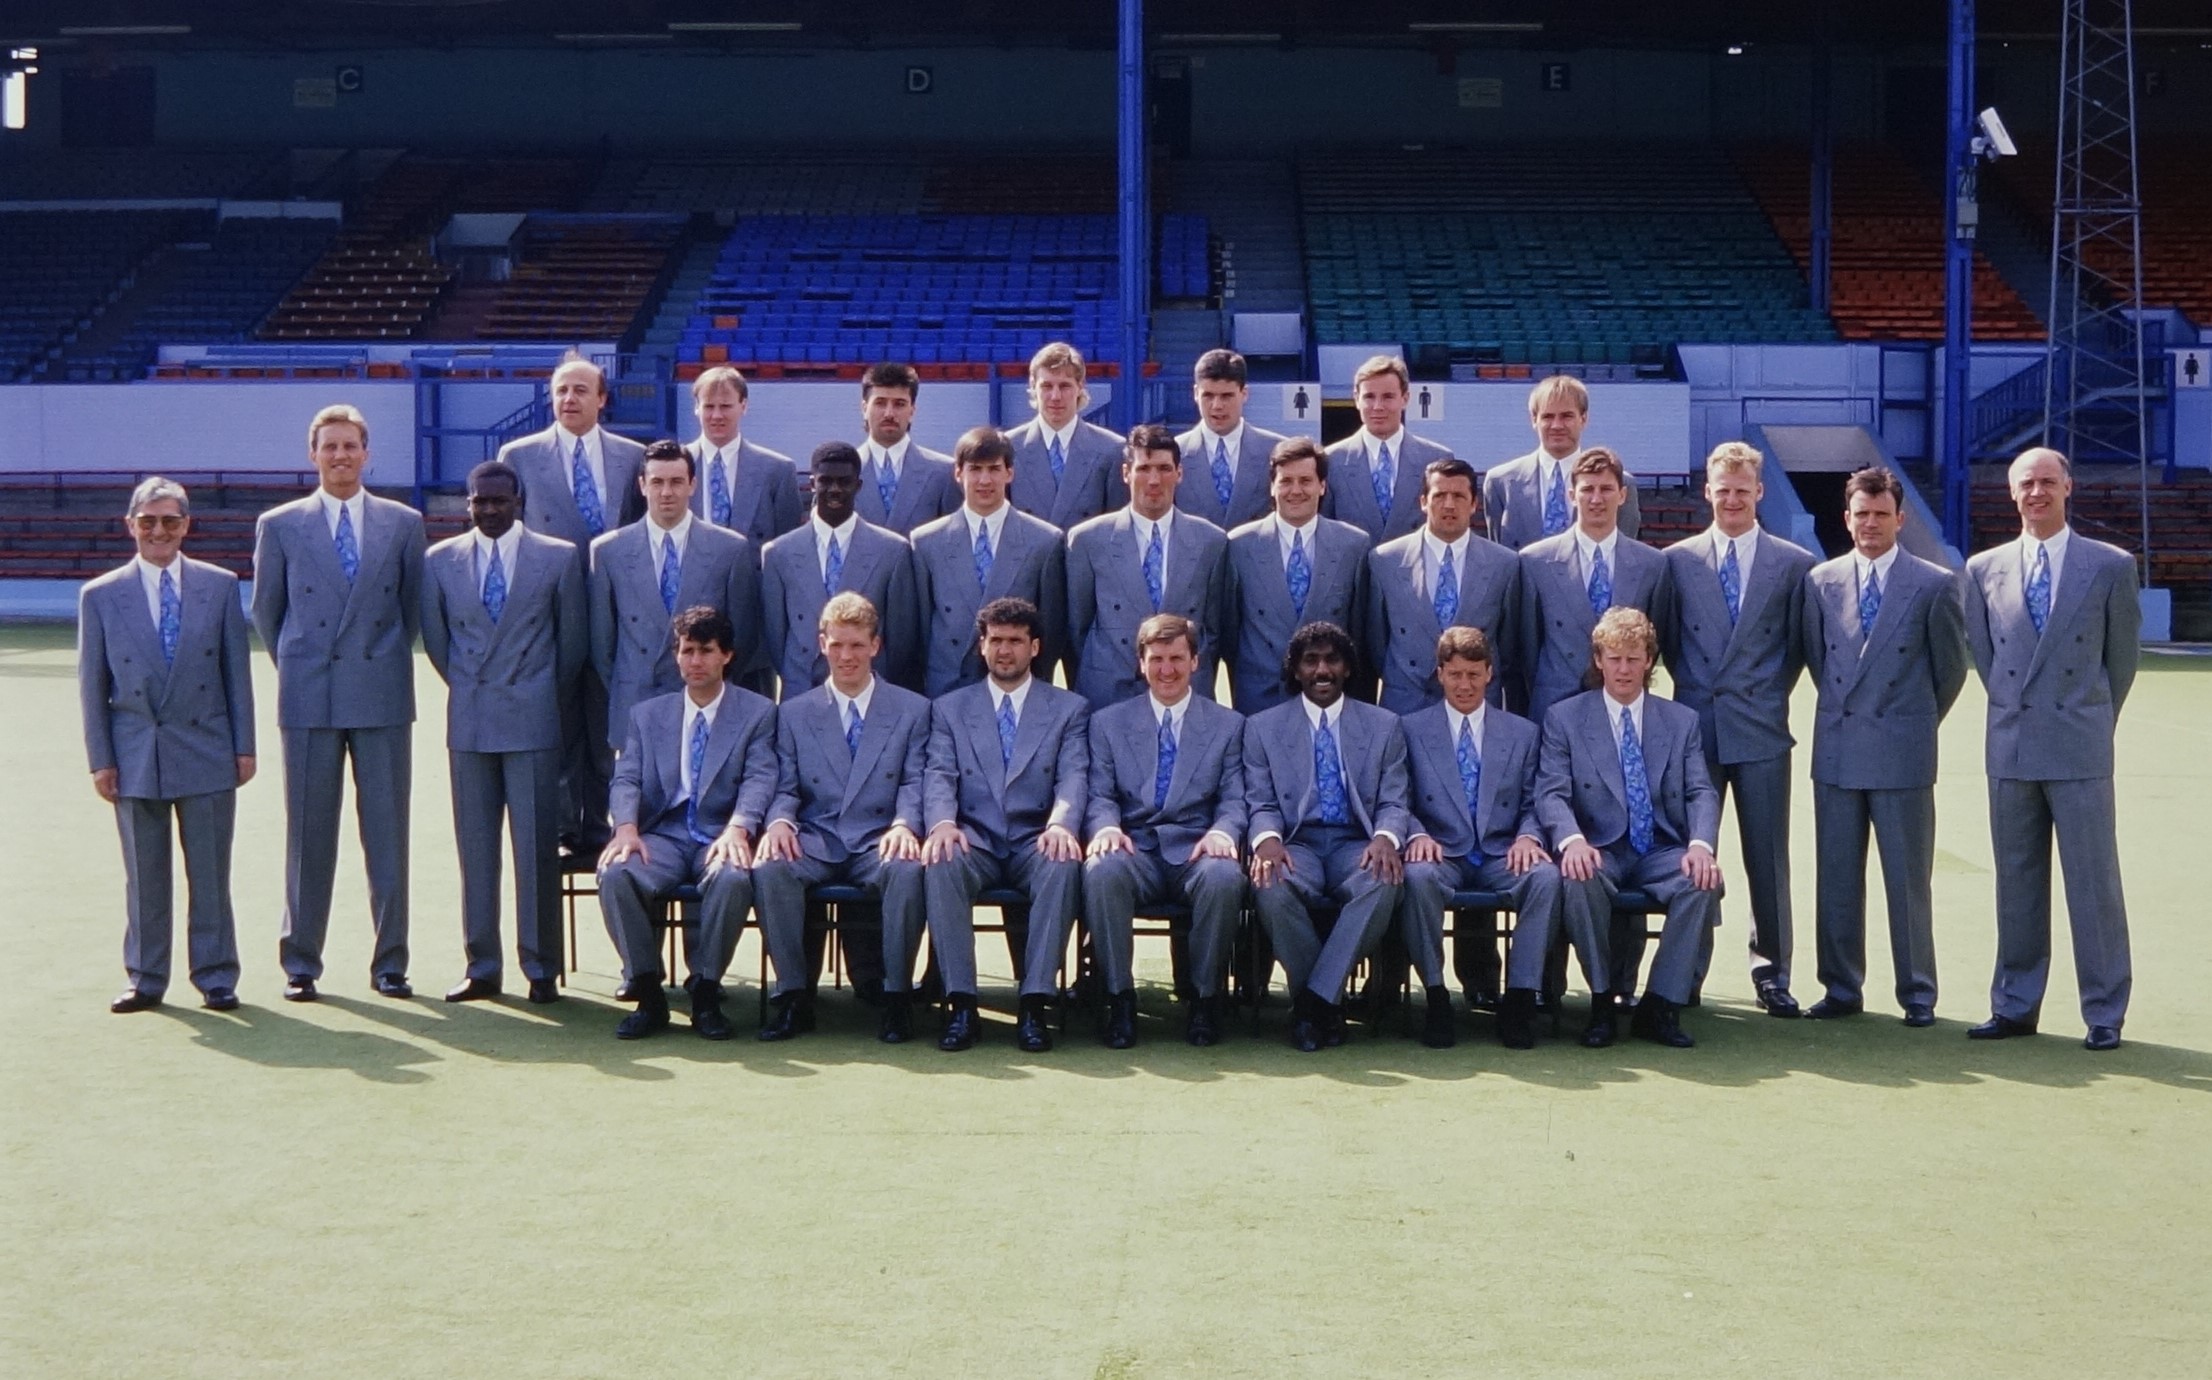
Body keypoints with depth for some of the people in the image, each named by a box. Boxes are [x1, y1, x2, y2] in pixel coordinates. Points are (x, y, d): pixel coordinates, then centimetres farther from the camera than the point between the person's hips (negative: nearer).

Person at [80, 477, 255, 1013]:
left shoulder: (220, 586, 4)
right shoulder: (100, 596, 3)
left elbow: (236, 670, 5)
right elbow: (92, 684, 3)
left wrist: (244, 745, 1)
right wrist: (100, 760, -1)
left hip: (207, 752, 0)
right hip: (136, 757, 0)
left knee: (210, 873, 4)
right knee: (144, 875, 7)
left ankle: (216, 978, 12)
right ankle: (145, 979, 17)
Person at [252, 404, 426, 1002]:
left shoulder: (403, 523, 7)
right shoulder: (279, 526, 6)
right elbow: (266, 610, 13)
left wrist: (384, 659, 11)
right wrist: (296, 669, 12)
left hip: (383, 696, 1)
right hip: (309, 700, 0)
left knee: (388, 833, 2)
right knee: (308, 835, 3)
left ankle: (390, 962, 9)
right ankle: (300, 963, 11)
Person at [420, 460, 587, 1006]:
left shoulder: (559, 557, 2)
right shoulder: (441, 561, 7)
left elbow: (574, 640, 7)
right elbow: (435, 637, 15)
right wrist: (468, 688, 14)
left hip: (532, 720, -2)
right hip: (469, 722, 2)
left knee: (537, 846, -2)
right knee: (475, 848, 5)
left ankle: (542, 968, 5)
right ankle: (482, 967, 11)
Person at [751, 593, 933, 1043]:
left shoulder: (912, 710, 12)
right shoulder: (794, 713, 16)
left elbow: (914, 782, 3)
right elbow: (785, 787, 10)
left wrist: (904, 825, -19)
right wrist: (780, 821, -14)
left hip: (878, 841, -1)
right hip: (815, 840, 1)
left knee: (907, 870, -36)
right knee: (768, 867, -32)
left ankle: (897, 997, -23)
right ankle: (794, 997, -22)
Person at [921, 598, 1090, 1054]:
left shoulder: (1069, 709, 14)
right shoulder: (950, 708, 16)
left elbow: (1073, 778, -1)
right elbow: (939, 775, 2)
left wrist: (1061, 823, -24)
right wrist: (942, 822, -21)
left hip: (1035, 842, 0)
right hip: (974, 840, 1)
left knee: (1063, 864, -36)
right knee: (941, 863, -34)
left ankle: (1034, 1004, -32)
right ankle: (961, 1004, -31)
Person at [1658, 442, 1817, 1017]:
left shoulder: (1793, 563, 5)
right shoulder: (1677, 560, 7)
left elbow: (1799, 644, 9)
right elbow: (1668, 640, 12)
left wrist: (1771, 693, 1)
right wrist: (1692, 689, 3)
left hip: (1761, 730, -1)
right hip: (1695, 727, 1)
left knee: (1768, 857, 2)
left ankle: (1771, 974, 11)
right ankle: (1687, 968, 13)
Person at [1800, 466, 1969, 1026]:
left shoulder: (1935, 585, -2)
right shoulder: (1820, 581, 6)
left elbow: (1951, 666, 5)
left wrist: (1918, 722, 12)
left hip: (1903, 751, -3)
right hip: (1837, 747, 3)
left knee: (1910, 878, 2)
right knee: (1836, 876, 7)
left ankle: (1918, 993, 11)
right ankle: (1841, 988, 15)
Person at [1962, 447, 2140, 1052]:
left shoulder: (2110, 566, 0)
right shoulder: (1984, 569, 7)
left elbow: (2124, 654, 7)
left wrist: (2094, 721, 11)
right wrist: (2015, 707, 13)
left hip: (2080, 750, -3)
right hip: (2010, 747, 3)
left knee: (2093, 882, -1)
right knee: (2017, 883, 9)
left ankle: (2104, 1013, 6)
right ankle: (2015, 1007, 16)